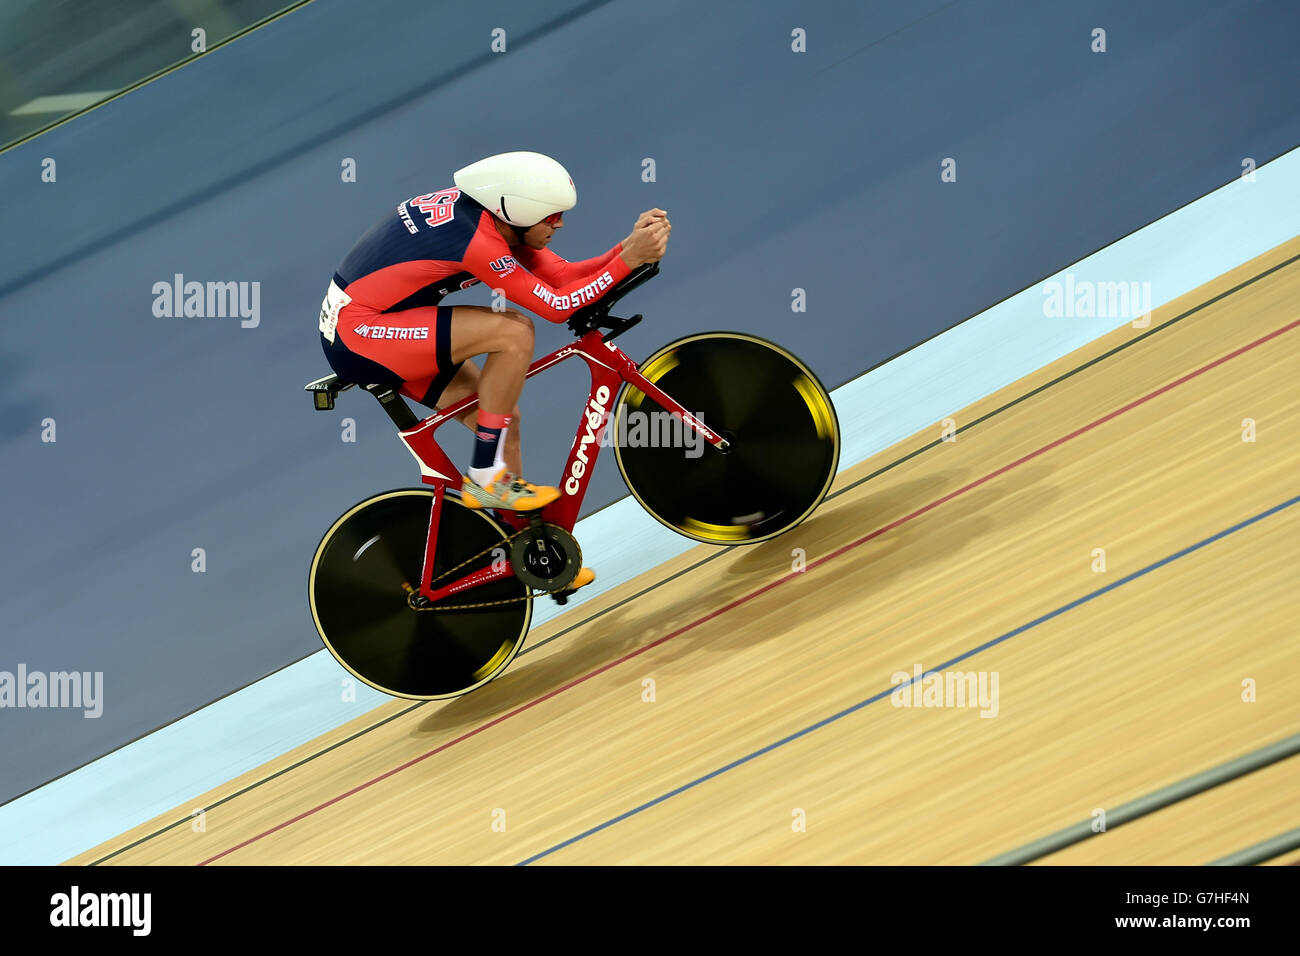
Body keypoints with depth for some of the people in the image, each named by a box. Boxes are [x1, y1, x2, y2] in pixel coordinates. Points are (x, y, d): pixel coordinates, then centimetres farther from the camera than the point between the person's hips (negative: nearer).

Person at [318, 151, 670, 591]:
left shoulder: (484, 210, 1)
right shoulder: (478, 241, -26)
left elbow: (560, 274, 4)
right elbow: (557, 305, -22)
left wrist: (631, 244, -7)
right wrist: (628, 259, -21)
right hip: (357, 335, -10)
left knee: (503, 413, 7)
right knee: (514, 332, -22)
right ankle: (485, 479, -9)